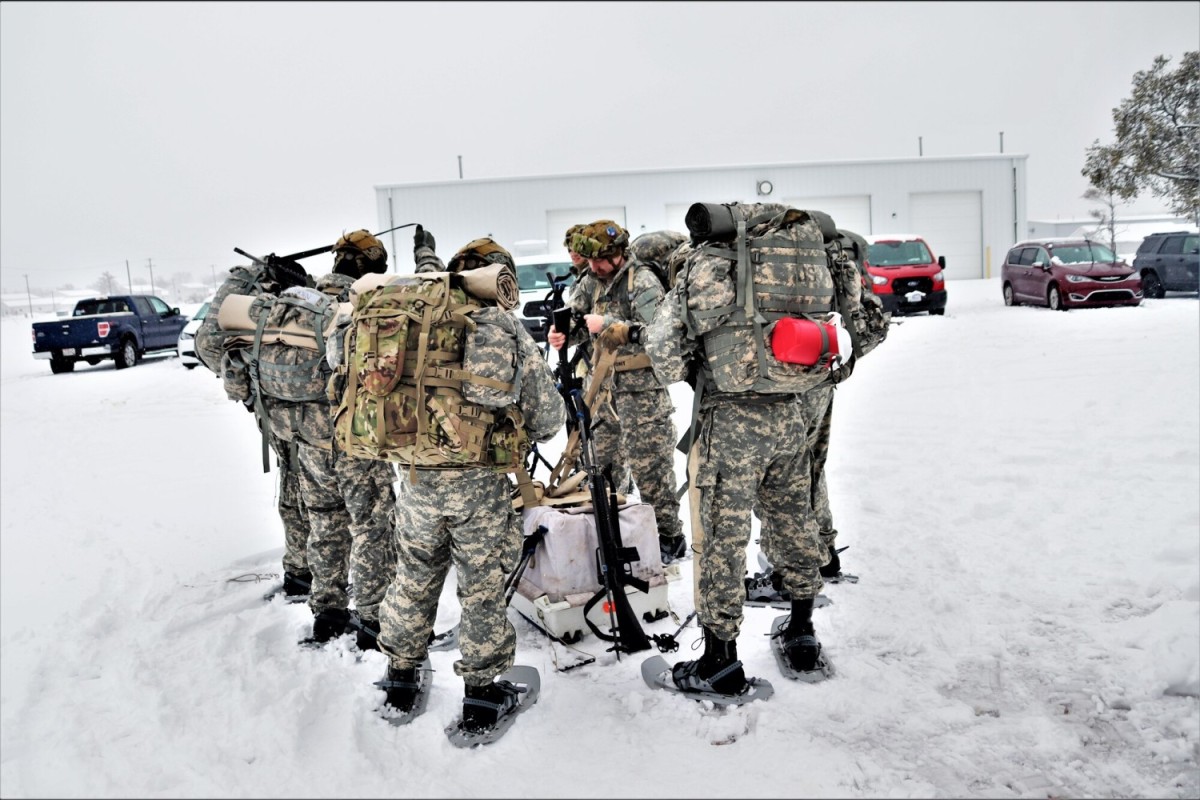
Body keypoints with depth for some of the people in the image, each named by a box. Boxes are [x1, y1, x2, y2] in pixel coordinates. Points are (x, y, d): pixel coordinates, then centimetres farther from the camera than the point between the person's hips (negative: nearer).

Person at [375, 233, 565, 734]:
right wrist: (523, 434, 16)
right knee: (482, 588, 11)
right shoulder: (509, 329, -7)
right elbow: (548, 416, -6)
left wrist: (425, 257, 41)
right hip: (483, 483, -3)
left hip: (417, 477, 4)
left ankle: (401, 680, 38)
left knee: (414, 579, 21)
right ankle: (481, 695, 23)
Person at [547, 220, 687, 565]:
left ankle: (670, 538, 11)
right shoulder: (592, 280, 10)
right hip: (604, 385, 8)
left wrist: (607, 324, -23)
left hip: (641, 390, -8)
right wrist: (563, 334, -10)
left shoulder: (642, 281, -11)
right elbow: (580, 325, 13)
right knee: (599, 462, 16)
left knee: (649, 468, -3)